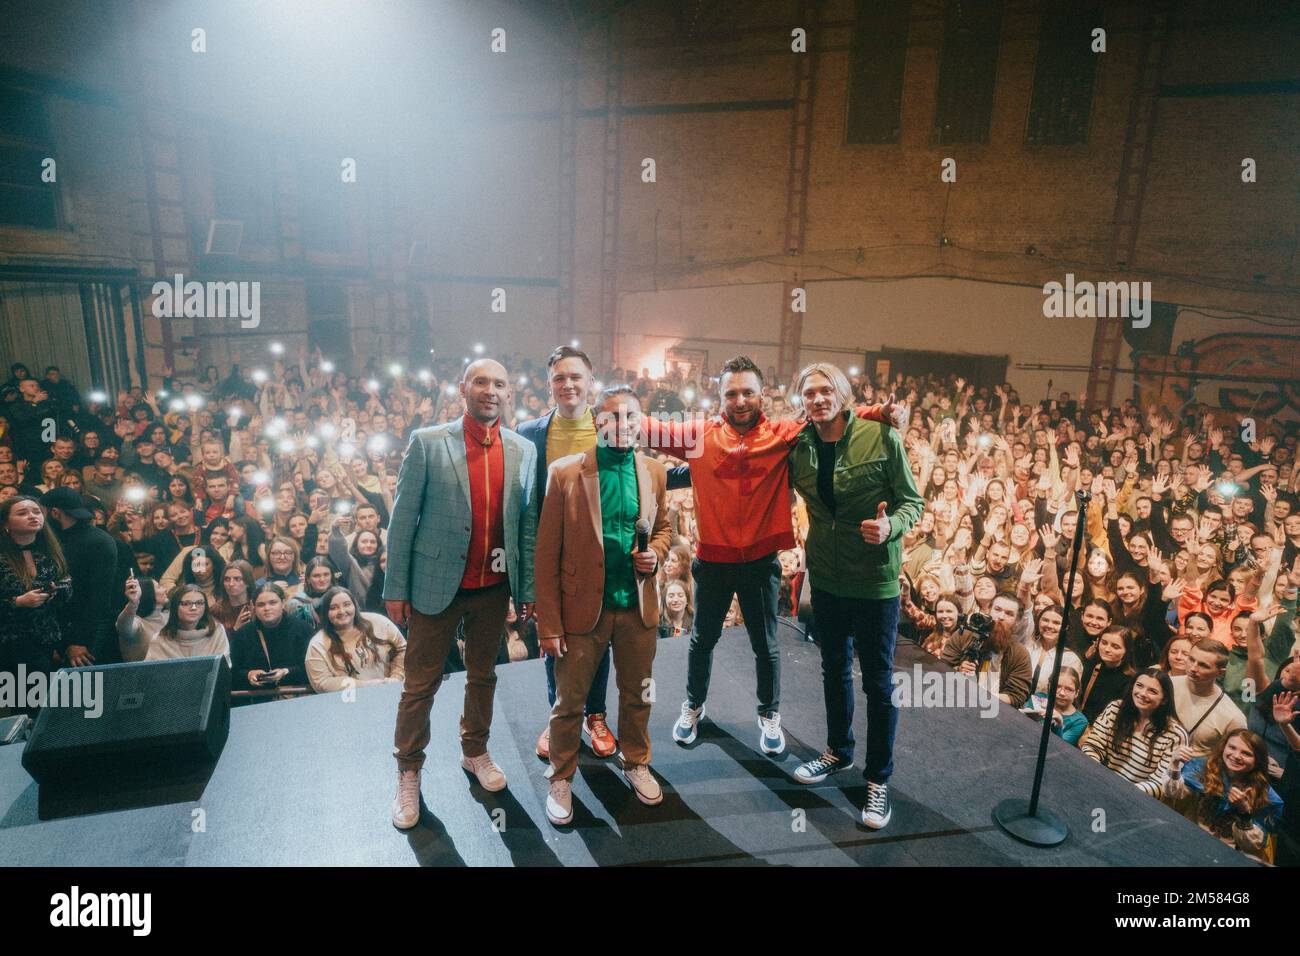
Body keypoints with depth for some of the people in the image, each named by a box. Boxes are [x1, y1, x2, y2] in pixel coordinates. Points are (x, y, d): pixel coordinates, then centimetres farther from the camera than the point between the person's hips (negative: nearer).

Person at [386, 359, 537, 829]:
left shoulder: (524, 450, 2)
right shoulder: (427, 442, -7)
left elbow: (528, 524, 4)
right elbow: (403, 519, -6)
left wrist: (529, 589, 2)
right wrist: (395, 587, -7)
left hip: (494, 587, 3)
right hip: (436, 585, -2)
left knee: (483, 676, 18)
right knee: (420, 684, 9)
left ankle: (475, 752, 39)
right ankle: (408, 773, 28)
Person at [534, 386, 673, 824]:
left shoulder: (654, 472, 2)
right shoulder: (565, 472, -10)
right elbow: (547, 555, -10)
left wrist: (656, 553, -7)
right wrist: (548, 623, -12)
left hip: (638, 607, 3)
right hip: (582, 608, -3)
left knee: (637, 696, 19)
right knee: (569, 701, 11)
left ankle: (636, 764, 43)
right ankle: (561, 779, 33)